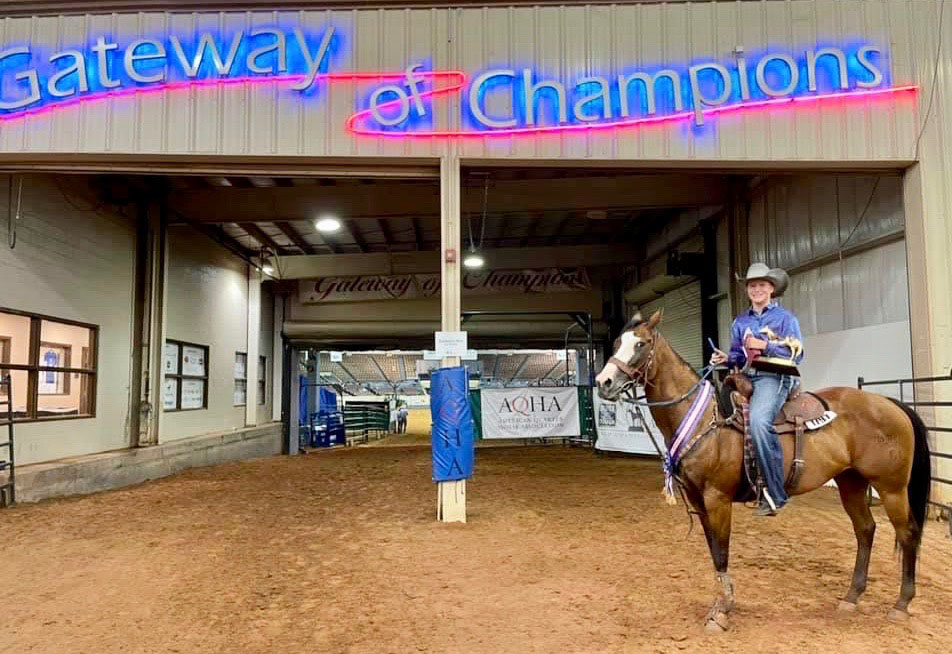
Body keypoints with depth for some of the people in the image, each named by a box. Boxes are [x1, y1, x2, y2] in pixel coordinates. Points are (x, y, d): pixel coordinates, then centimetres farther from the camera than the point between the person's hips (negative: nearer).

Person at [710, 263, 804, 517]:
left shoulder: (785, 318, 4)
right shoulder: (740, 322, 17)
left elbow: (797, 353, -3)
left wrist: (765, 346, -13)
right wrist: (725, 359, -2)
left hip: (775, 377, -7)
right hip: (747, 378, 7)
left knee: (758, 420, -33)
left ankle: (775, 493, -28)